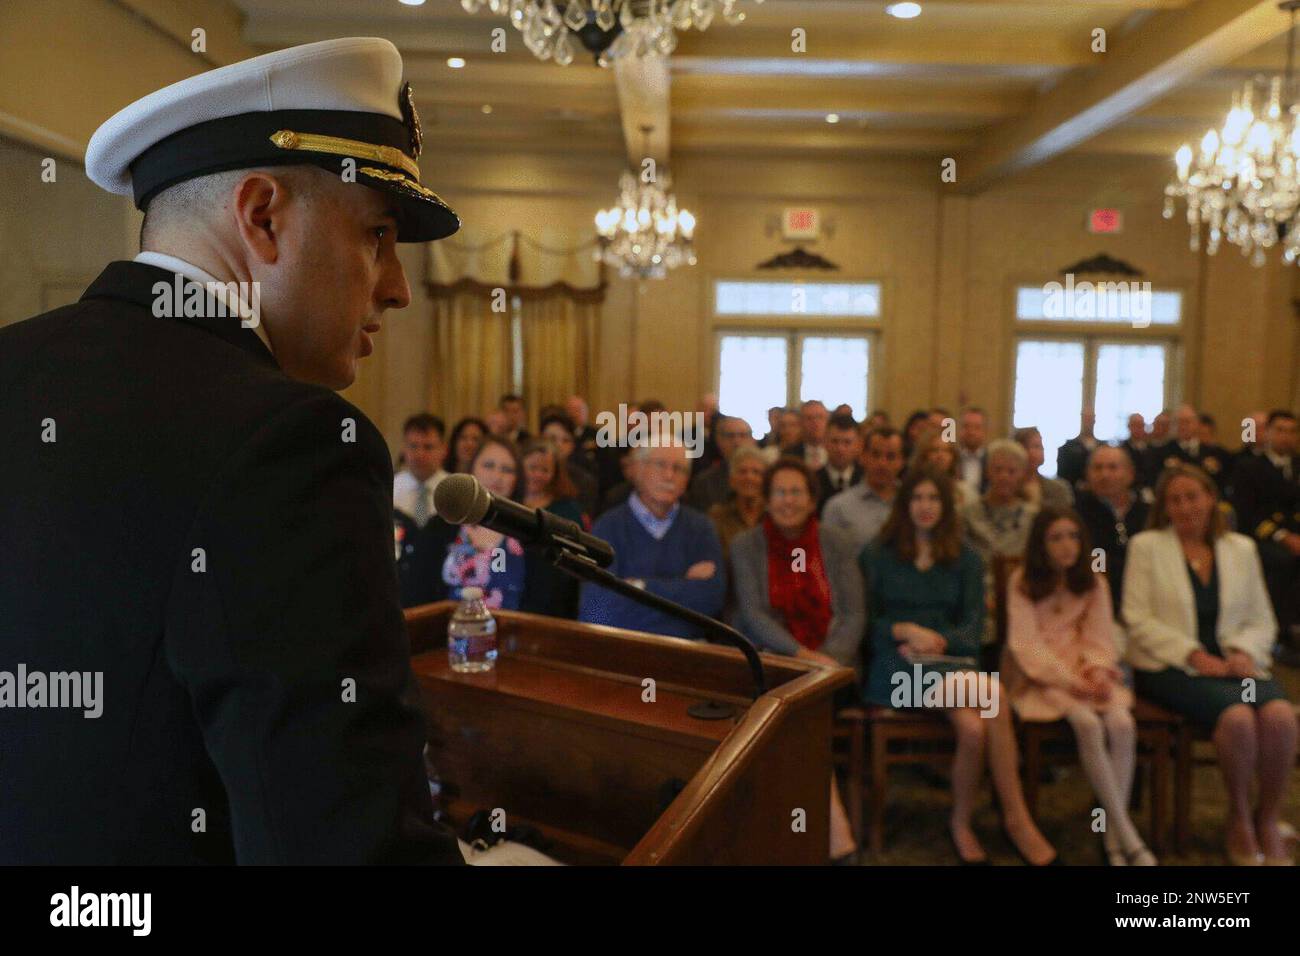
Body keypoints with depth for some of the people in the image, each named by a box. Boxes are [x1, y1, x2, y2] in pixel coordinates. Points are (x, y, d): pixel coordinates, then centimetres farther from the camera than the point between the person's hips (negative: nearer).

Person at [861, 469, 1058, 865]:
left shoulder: (965, 560, 17)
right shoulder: (876, 554, 11)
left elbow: (972, 629, 8)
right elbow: (864, 620, 5)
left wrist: (936, 641, -11)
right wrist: (905, 630, -12)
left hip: (950, 661, 3)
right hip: (895, 666, -3)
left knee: (974, 726, -33)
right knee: (993, 696, -30)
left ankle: (961, 824, -15)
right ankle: (1015, 815, -18)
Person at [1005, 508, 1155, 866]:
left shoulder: (1094, 583, 11)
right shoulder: (1022, 582, -2)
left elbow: (1100, 638, 7)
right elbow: (1025, 644, -9)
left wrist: (1098, 672, -15)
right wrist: (1069, 681, -19)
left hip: (1085, 673, 4)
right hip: (1041, 677, -4)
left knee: (1122, 723, -26)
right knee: (1088, 724, -31)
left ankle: (1112, 837, -17)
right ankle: (1129, 838, -24)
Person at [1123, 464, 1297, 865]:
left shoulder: (1241, 548, 16)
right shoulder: (1146, 546, 5)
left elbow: (1262, 621, 15)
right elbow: (1138, 619, -4)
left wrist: (1245, 652, -6)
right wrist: (1194, 655, -13)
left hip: (1234, 663, 3)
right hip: (1170, 667, -3)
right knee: (1237, 716, -32)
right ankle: (1239, 817, -5)